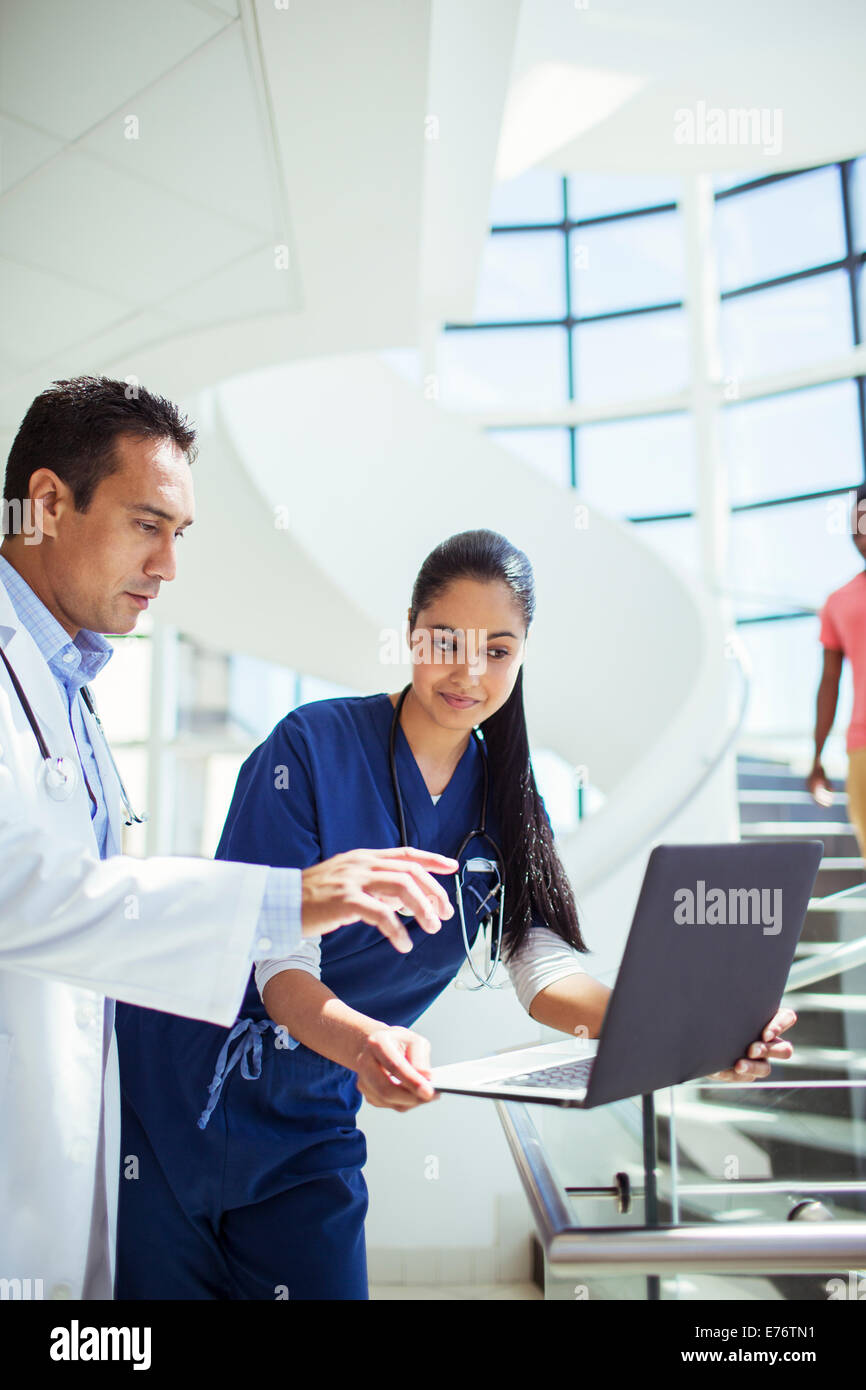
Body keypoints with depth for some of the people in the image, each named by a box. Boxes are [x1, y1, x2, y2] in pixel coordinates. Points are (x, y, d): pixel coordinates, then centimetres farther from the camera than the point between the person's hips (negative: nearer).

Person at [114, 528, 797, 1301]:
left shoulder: (505, 798, -1)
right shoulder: (313, 748, -17)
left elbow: (544, 967, -11)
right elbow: (279, 966, -20)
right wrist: (364, 1042, -42)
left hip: (311, 1123, 4)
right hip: (175, 1097, -4)